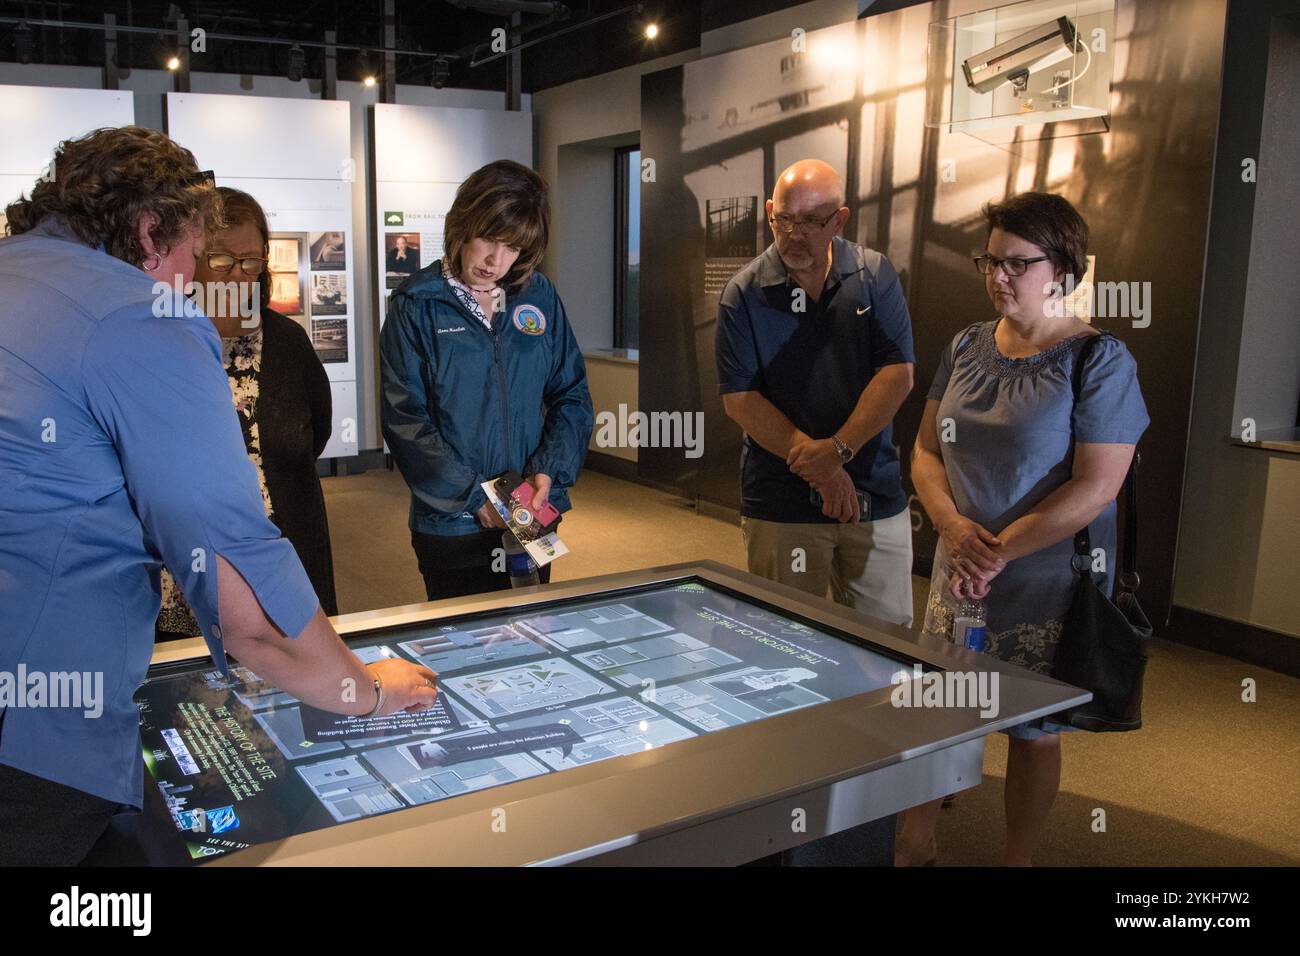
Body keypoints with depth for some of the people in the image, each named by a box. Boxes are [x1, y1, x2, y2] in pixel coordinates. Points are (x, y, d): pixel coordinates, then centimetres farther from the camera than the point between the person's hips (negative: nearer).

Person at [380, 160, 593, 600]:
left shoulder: (539, 296, 3)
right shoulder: (416, 306, -7)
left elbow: (572, 395, 5)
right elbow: (404, 418, -11)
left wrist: (549, 471, -10)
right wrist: (472, 495, -17)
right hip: (452, 524, -3)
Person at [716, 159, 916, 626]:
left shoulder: (875, 275, 1)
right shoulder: (743, 294, -3)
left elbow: (897, 376, -5)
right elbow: (740, 399, -7)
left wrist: (837, 450, -18)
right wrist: (817, 468, -14)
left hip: (875, 494, 2)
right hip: (781, 503, -1)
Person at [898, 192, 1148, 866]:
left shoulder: (1100, 360, -11)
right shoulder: (966, 347, 6)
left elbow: (1095, 489, -17)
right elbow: (926, 450, 9)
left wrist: (998, 552, -17)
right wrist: (953, 525, -9)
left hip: (1047, 587, -5)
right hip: (960, 575, 5)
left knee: (1034, 731, 9)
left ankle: (1018, 857, 30)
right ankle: (917, 841, 32)